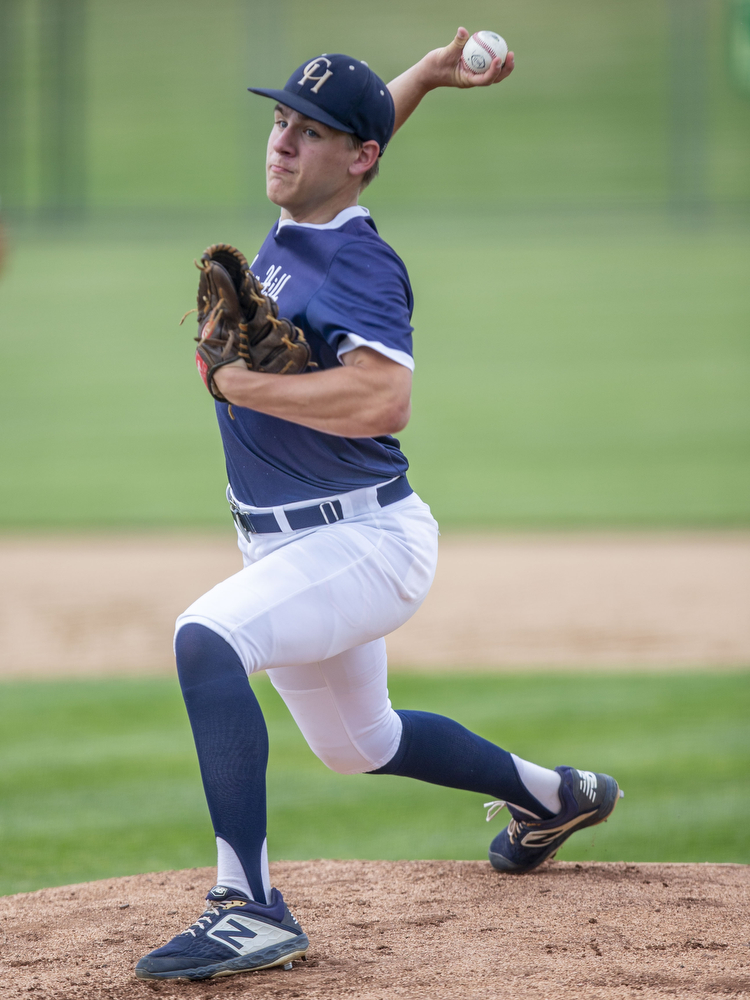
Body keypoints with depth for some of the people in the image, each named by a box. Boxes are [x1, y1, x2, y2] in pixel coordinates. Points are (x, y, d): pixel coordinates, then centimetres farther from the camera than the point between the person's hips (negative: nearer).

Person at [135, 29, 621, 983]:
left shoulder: (357, 267, -19)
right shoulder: (293, 226, 7)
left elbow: (383, 402, -34)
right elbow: (354, 120, 29)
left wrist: (241, 384, -28)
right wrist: (418, 77, 17)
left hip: (365, 544, -10)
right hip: (290, 548, 10)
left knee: (205, 641, -33)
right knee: (355, 743, 27)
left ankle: (249, 910, -37)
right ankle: (551, 795, 51)